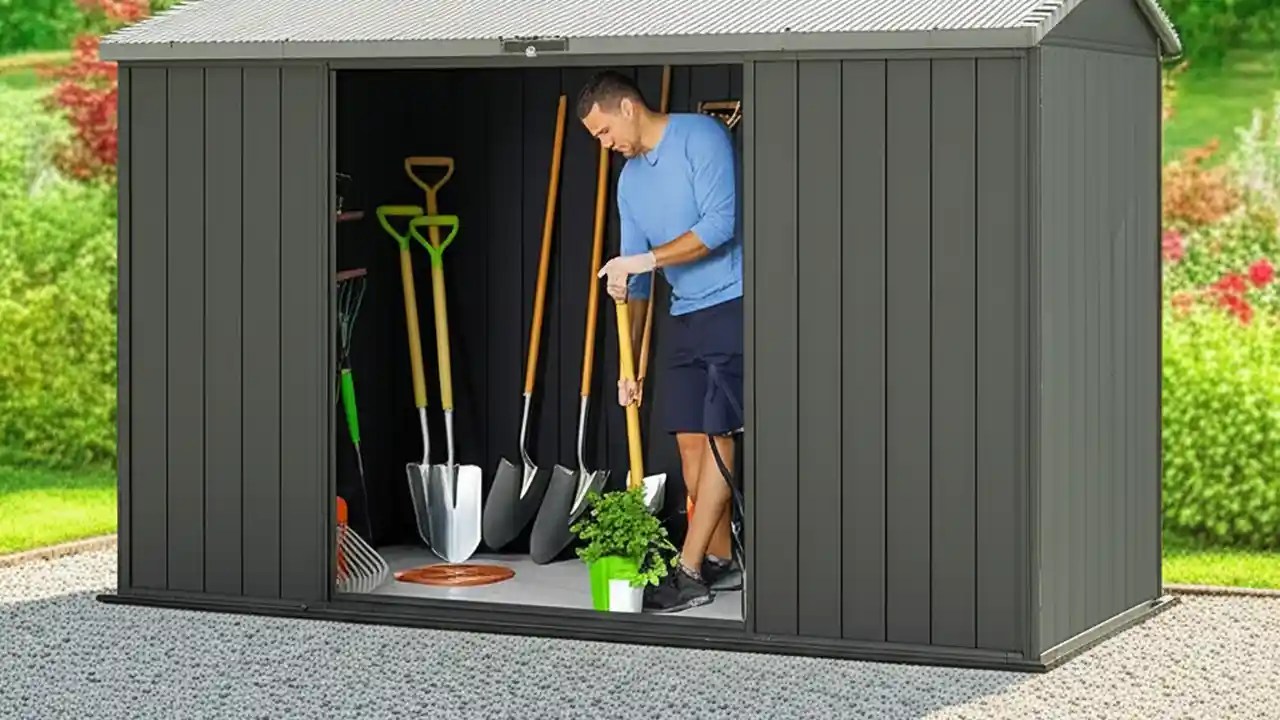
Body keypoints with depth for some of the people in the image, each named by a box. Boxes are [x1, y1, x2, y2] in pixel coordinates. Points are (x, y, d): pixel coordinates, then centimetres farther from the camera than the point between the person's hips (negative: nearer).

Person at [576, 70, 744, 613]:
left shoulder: (700, 136, -9)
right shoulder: (630, 181, 14)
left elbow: (721, 224, -20)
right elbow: (635, 281, 16)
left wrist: (646, 259, -20)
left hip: (732, 307, -8)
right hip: (685, 318, 8)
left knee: (716, 436, -9)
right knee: (691, 441, 5)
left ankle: (689, 574, -9)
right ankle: (719, 561, 15)